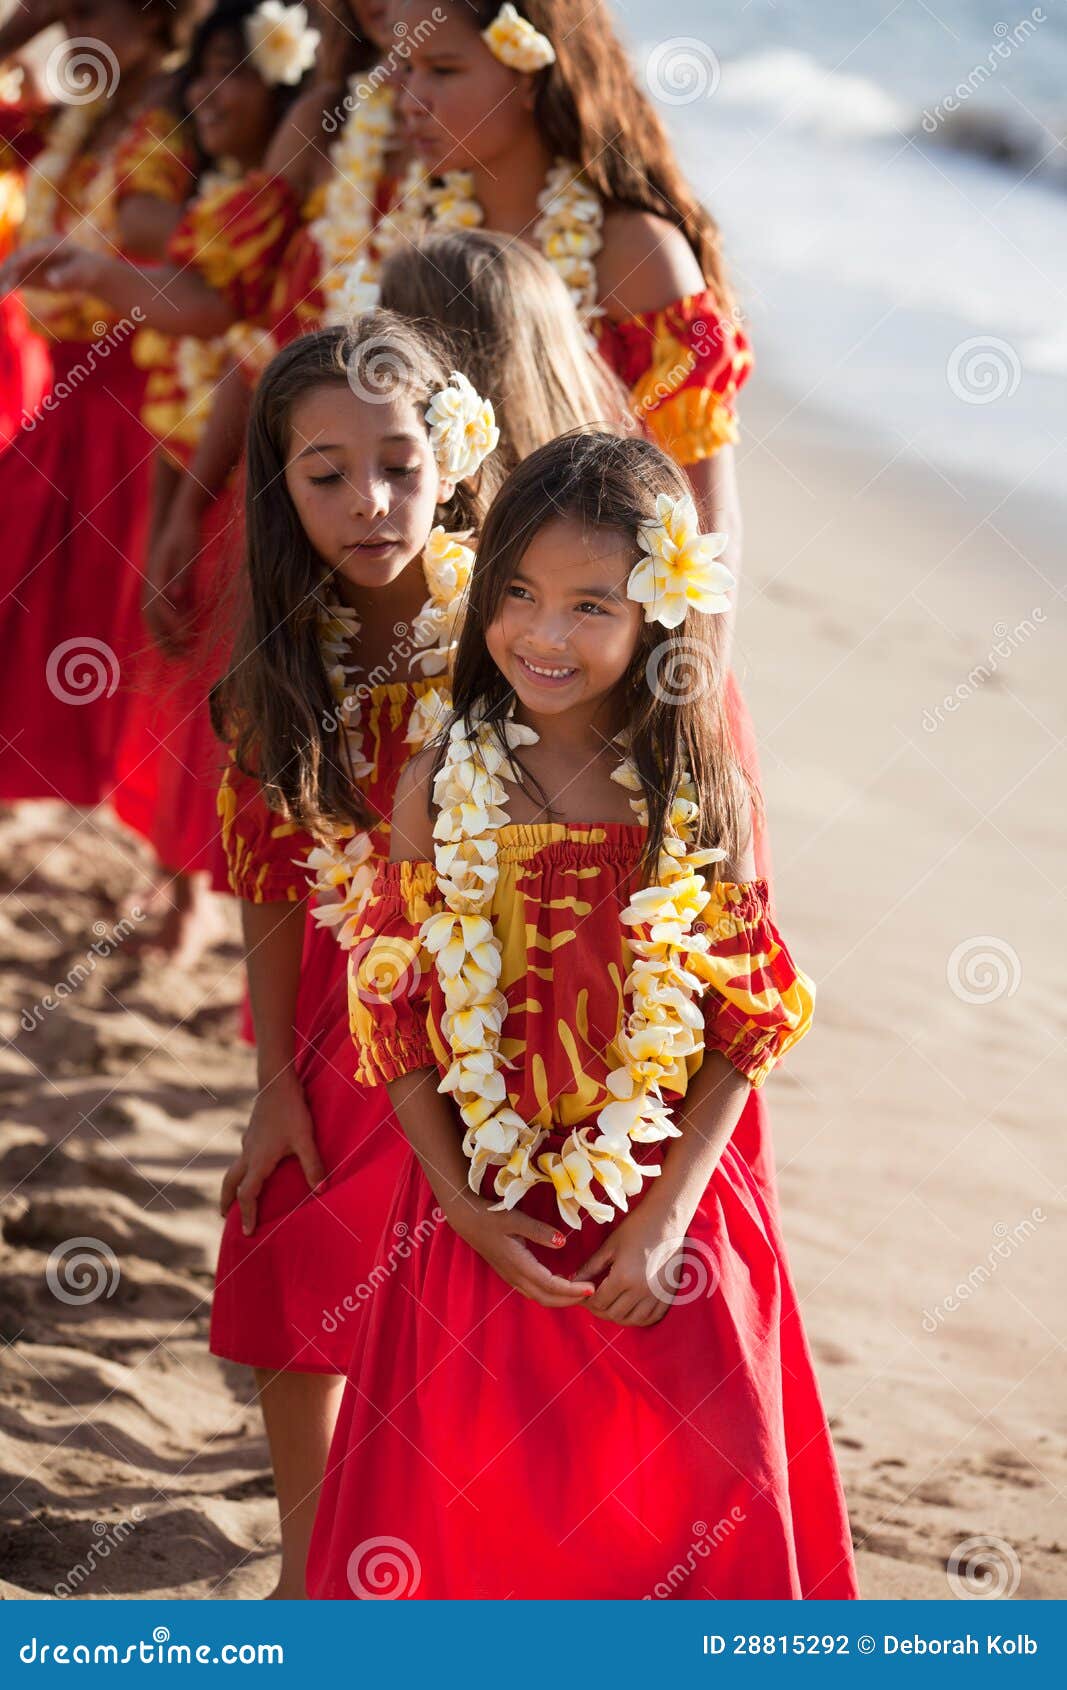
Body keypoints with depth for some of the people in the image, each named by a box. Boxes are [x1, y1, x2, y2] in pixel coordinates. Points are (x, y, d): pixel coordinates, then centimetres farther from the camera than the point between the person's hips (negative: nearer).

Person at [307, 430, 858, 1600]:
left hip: (663, 1215, 0)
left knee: (693, 1508, 7)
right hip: (484, 1213, 0)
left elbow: (743, 1029, -4)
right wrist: (465, 1208, -10)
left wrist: (665, 1220, -11)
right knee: (466, 1512, 5)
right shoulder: (442, 786, -6)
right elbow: (399, 1019, -3)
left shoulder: (701, 795, -6)